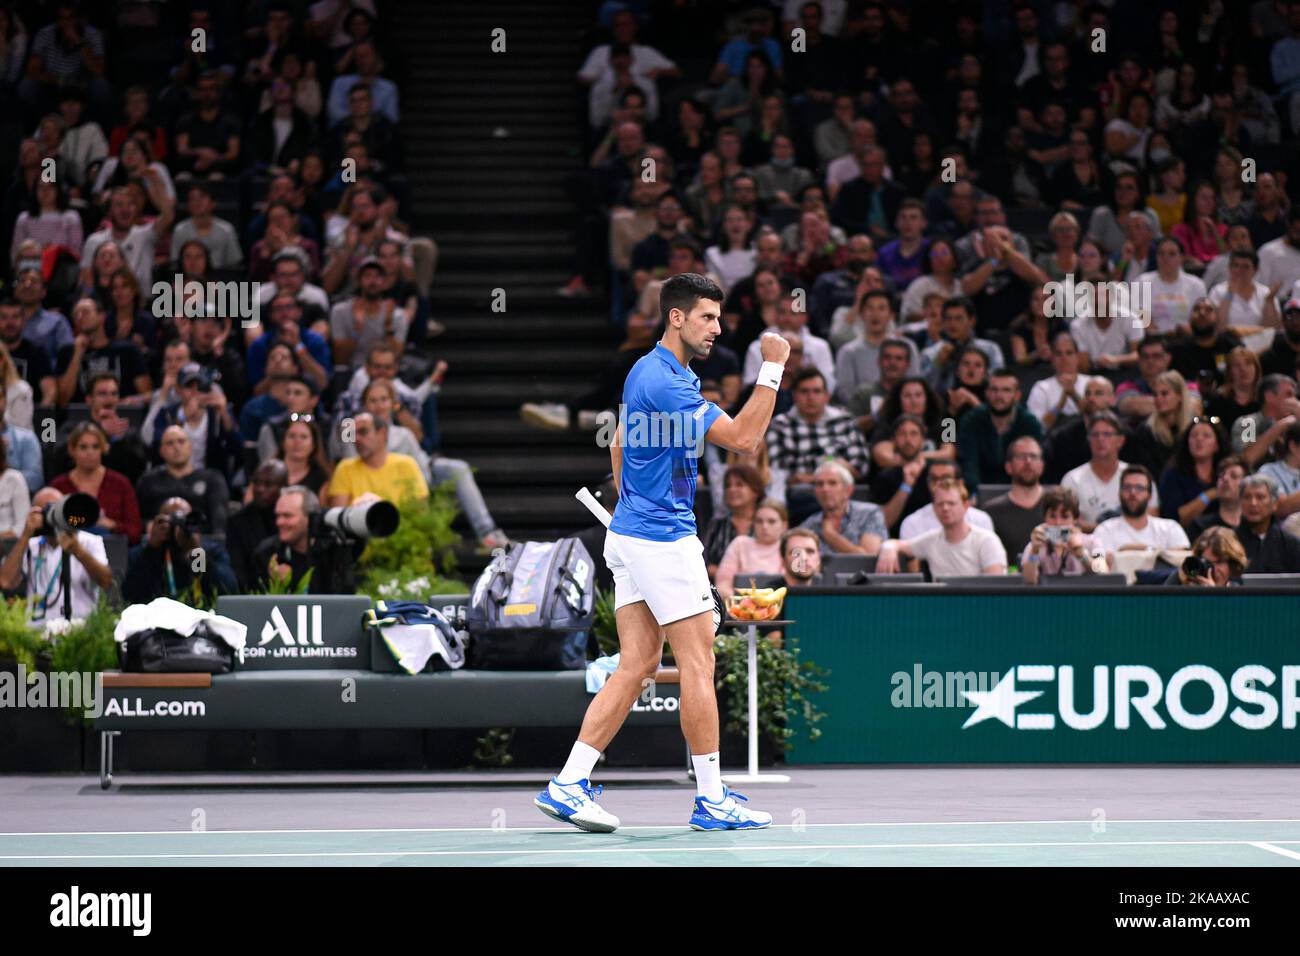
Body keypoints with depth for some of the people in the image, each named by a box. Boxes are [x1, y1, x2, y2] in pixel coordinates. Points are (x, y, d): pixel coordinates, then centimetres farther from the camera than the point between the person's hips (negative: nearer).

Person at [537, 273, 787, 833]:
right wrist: (772, 369, -19)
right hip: (664, 540, -10)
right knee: (698, 665, -3)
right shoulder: (664, 382, -19)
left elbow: (619, 447, 24)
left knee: (636, 666, 5)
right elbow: (743, 438, -21)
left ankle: (567, 785, 0)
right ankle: (711, 799, 2)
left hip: (630, 535, 10)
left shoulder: (646, 371, 14)